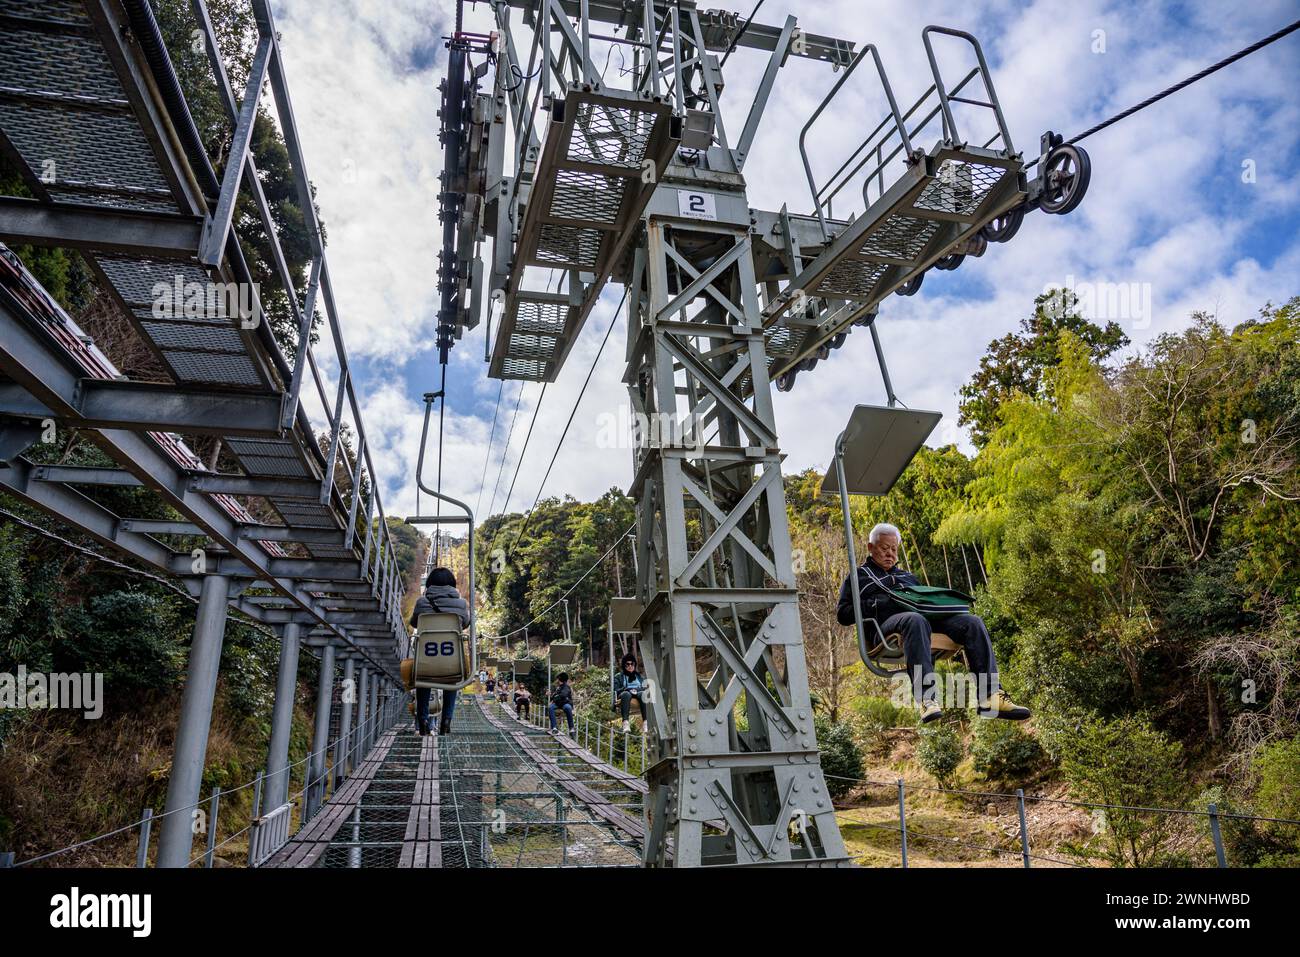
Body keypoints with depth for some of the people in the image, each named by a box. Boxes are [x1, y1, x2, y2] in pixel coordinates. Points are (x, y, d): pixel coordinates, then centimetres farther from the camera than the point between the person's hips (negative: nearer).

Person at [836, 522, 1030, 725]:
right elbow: (842, 613, 10)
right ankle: (927, 698, -53)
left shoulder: (907, 576, 40)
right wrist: (878, 605, -4)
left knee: (973, 622, -20)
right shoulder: (858, 576, 24)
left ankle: (990, 697, -30)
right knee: (915, 620, -42)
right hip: (888, 620, -5)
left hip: (927, 615, 6)